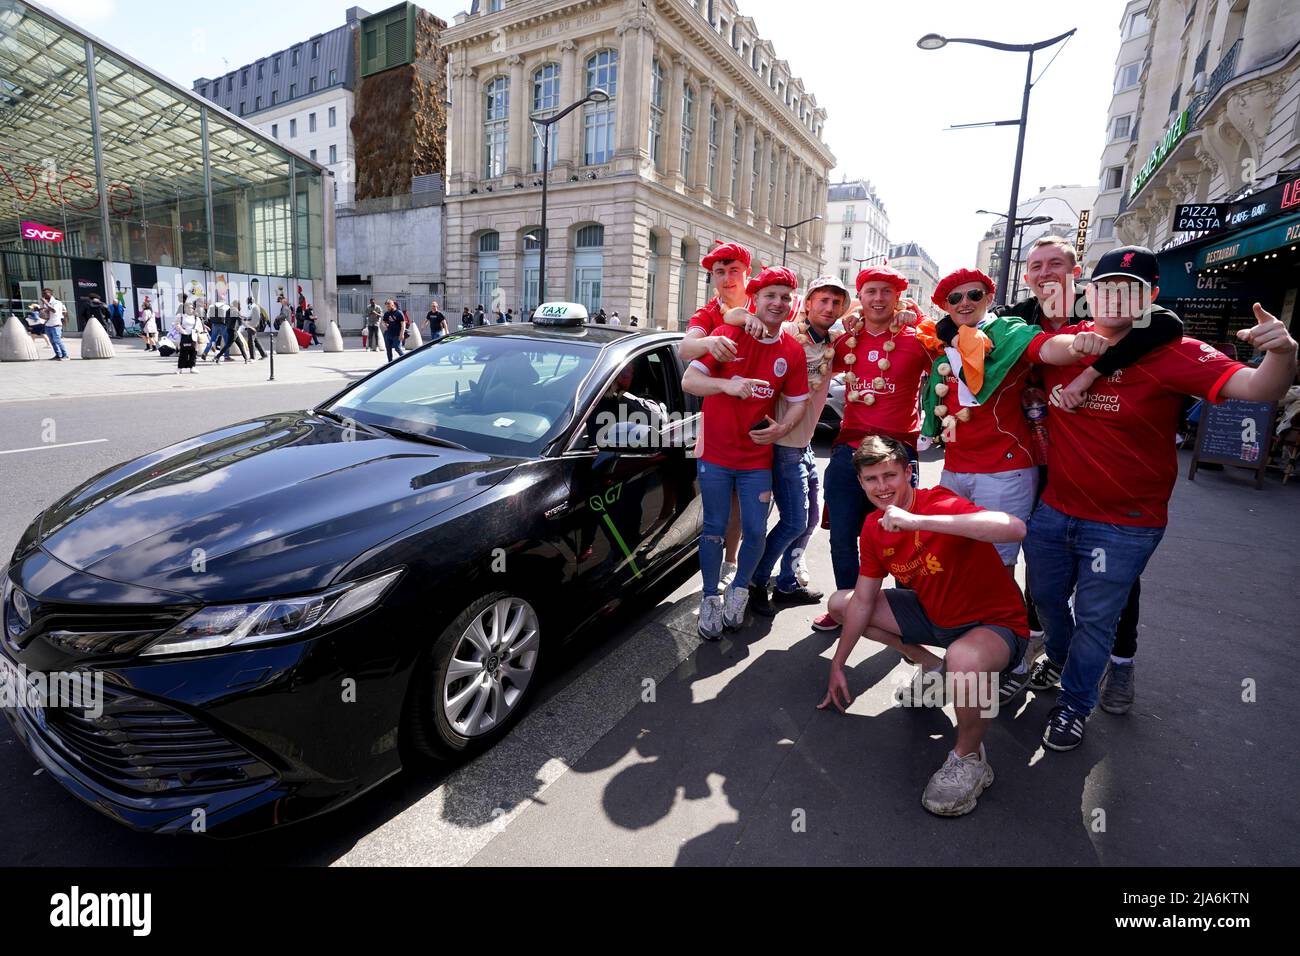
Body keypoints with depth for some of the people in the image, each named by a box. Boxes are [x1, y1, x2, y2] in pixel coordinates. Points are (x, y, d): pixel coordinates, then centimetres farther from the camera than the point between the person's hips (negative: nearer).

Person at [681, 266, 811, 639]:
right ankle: (710, 599, 21)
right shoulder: (728, 334, -7)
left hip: (758, 459, 2)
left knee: (755, 532, 4)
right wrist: (726, 384, -31)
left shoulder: (793, 350, 1)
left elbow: (799, 402, 8)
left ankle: (738, 591, 29)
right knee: (714, 530, 5)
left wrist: (782, 428, -14)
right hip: (715, 454, -2)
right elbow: (688, 380, -12)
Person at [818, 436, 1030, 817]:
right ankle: (931, 665, 16)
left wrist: (919, 521, -48)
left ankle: (969, 759, -11)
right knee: (839, 603, 7)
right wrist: (837, 666, 6)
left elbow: (1015, 528, -46)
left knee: (963, 659, -42)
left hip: (994, 624, -7)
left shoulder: (939, 503, -26)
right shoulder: (874, 527, -5)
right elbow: (863, 601, 3)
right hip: (934, 615, 8)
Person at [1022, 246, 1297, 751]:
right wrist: (1074, 344, -38)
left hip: (1123, 528, -4)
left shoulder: (1173, 353, -13)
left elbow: (1256, 387, -22)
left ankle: (1073, 705, 31)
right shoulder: (1066, 339, -1)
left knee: (1095, 618, 9)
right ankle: (1058, 658, 53)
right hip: (1054, 510, 4)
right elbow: (1040, 346, -19)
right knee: (1046, 597, 23)